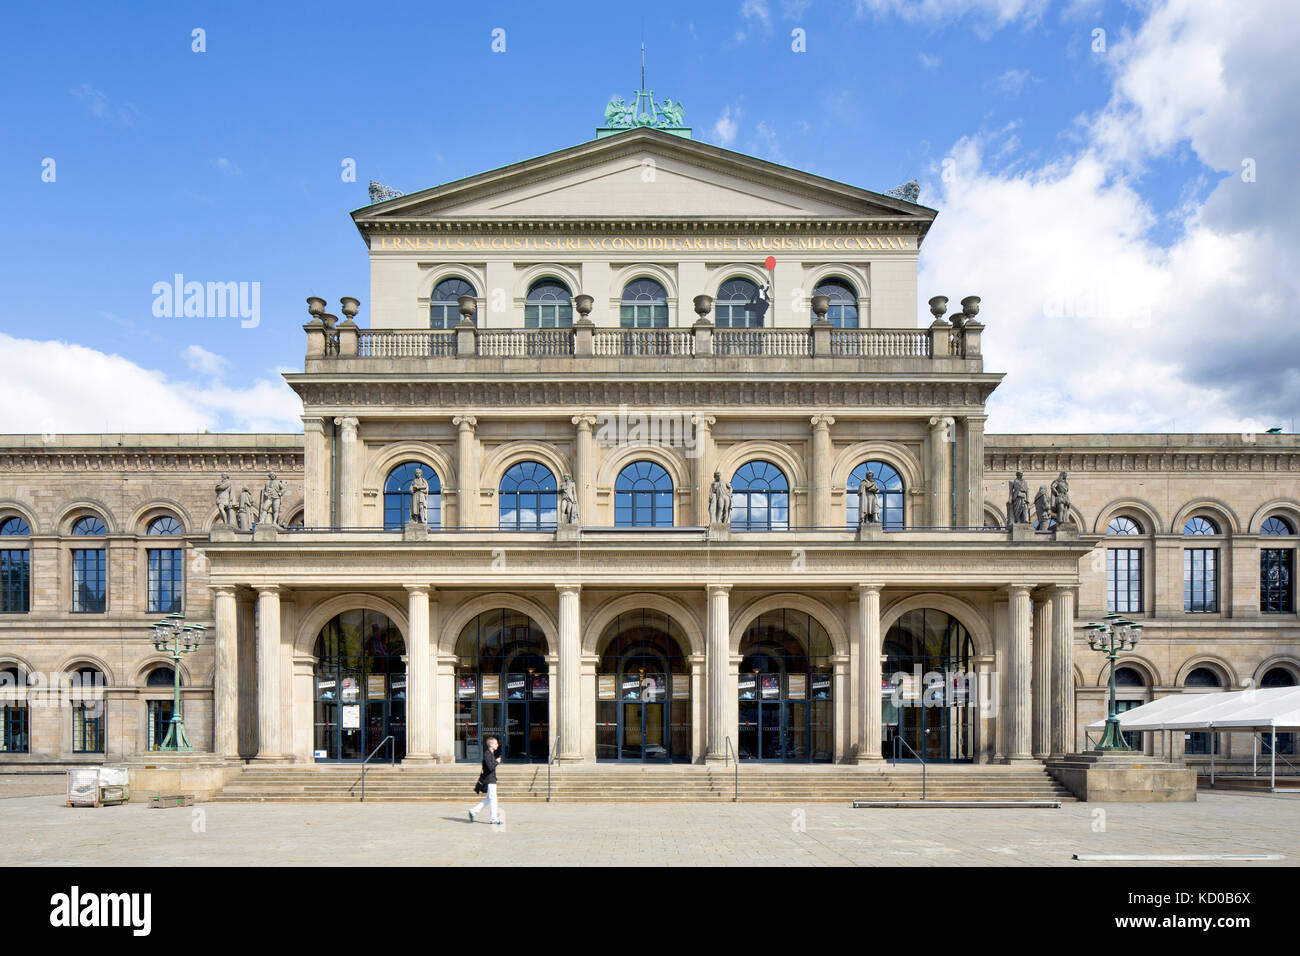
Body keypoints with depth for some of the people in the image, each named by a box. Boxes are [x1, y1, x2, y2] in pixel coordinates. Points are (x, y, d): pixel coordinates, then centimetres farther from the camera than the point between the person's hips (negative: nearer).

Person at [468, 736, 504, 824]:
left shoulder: (492, 753, 14)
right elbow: (490, 767, -26)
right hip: (489, 780, -10)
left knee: (488, 798, 15)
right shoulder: (487, 754, -17)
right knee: (493, 798, -3)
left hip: (491, 779, 10)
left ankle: (474, 812, 20)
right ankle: (493, 818, 5)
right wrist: (497, 762, -14)